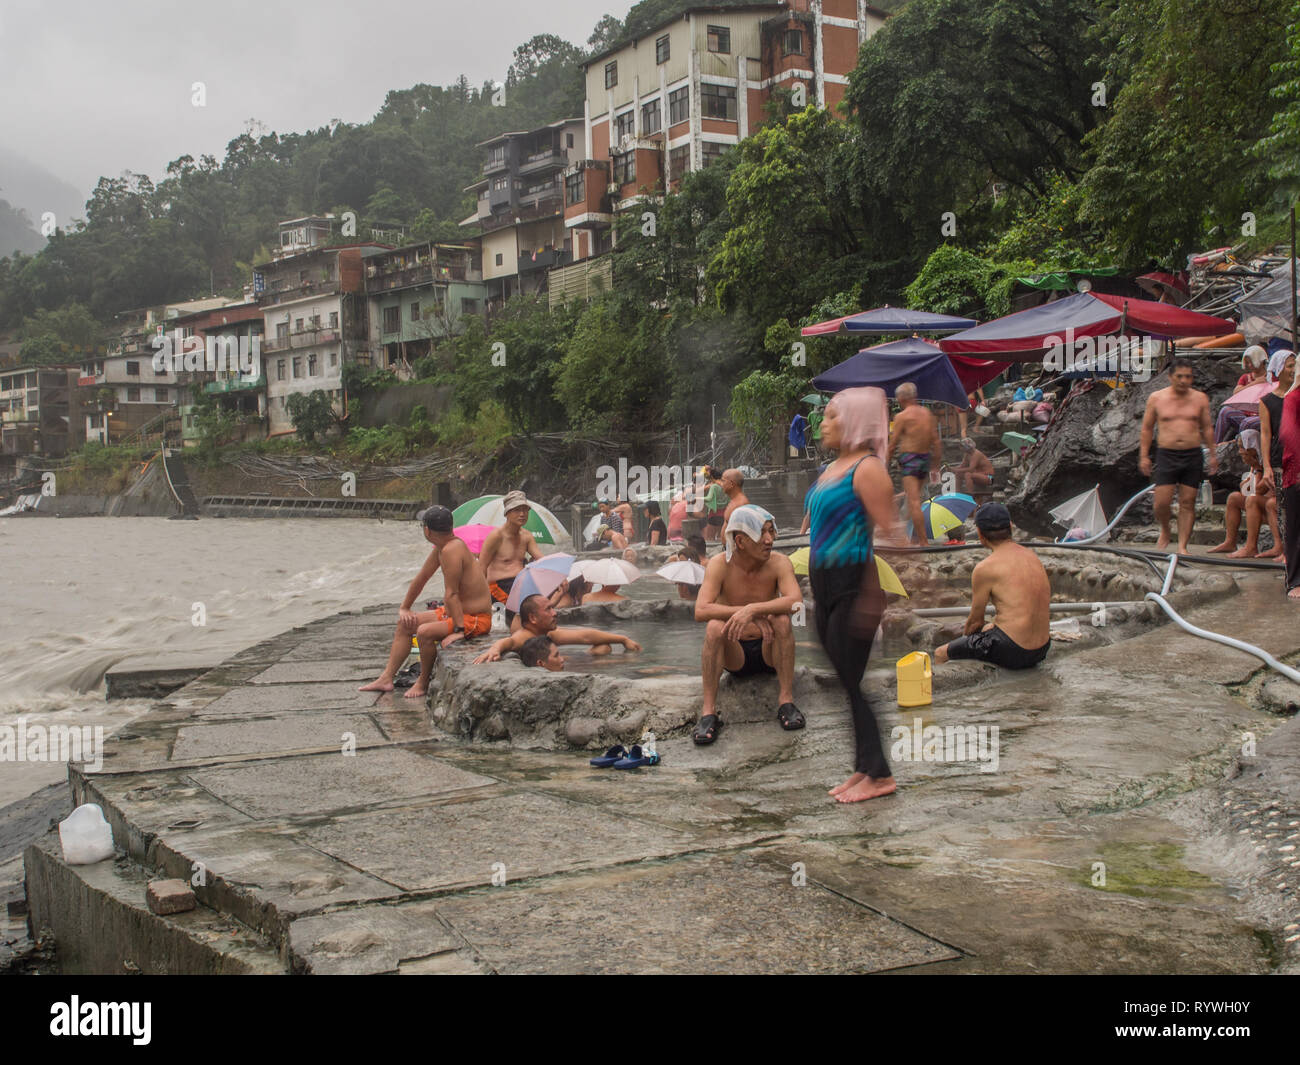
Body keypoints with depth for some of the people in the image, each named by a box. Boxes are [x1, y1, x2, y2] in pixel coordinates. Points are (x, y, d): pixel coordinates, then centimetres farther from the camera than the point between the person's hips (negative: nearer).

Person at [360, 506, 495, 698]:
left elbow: (451, 594, -28)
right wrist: (404, 608, 24)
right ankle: (386, 679, 15)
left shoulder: (451, 550, -26)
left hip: (475, 619, -11)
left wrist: (459, 631, -27)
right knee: (405, 624, 15)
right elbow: (421, 578, 17)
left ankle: (423, 683, -6)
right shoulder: (441, 548, 5)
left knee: (424, 631, -29)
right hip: (455, 612, 11)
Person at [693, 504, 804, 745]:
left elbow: (795, 601, -30)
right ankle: (709, 711, -26)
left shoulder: (778, 563, -12)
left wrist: (752, 609, -42)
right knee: (714, 627, -29)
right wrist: (746, 613, -35)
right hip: (735, 655, 0)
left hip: (769, 652, 0)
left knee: (782, 620, -28)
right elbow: (700, 611, -26)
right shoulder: (720, 565, -13)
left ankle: (786, 700, -20)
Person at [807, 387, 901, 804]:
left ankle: (880, 775, 7)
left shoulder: (867, 469, -13)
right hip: (826, 586, 9)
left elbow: (890, 532, -18)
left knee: (853, 680, -4)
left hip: (853, 587, -9)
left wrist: (874, 597, -22)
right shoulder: (835, 466, 15)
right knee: (845, 680, 13)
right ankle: (863, 768, 22)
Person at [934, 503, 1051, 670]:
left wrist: (966, 636, 18)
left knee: (941, 654, 7)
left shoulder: (984, 568, -13)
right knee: (987, 628, 34)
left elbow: (975, 621, -2)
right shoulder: (1031, 555, 8)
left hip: (1012, 653, -8)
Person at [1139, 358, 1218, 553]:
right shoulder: (1156, 398, 4)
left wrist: (1212, 455, 11)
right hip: (1167, 455, -1)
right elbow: (1146, 428, 10)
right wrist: (1144, 456, 5)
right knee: (1162, 502, -8)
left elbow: (1207, 428, 15)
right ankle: (1165, 532, 21)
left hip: (1193, 456, 1)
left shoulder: (1200, 398, 7)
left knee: (1188, 502, -1)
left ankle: (1182, 546, 4)